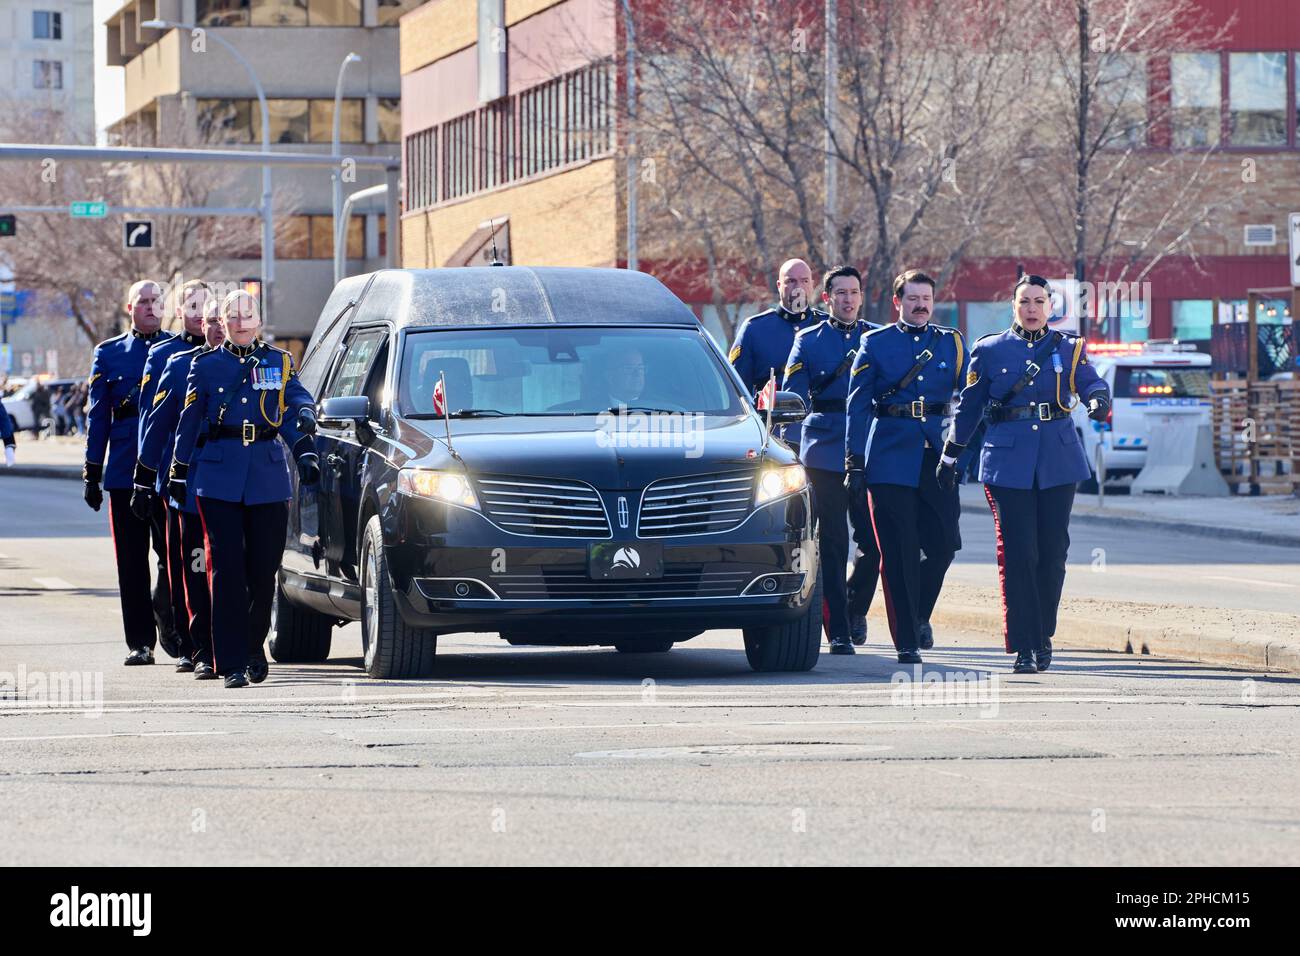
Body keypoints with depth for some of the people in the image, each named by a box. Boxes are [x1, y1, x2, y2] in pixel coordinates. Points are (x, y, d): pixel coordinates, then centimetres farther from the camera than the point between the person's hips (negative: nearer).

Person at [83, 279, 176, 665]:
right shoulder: (109, 353, 10)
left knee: (172, 554, -7)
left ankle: (167, 619, 14)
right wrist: (92, 473, 5)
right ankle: (140, 643, 8)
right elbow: (98, 415, 9)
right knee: (132, 561, 3)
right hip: (125, 471, 1)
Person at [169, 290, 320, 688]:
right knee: (227, 570, -8)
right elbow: (189, 422, 11)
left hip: (268, 479, 1)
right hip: (219, 480, -1)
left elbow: (297, 407, 2)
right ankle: (231, 663, -7)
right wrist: (178, 474, 11)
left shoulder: (279, 363, 10)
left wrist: (305, 452, -14)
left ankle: (254, 646, 25)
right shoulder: (205, 365, 8)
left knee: (264, 569, 2)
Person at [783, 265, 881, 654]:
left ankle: (855, 609, 23)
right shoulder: (808, 341, 7)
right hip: (825, 454, -1)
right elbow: (793, 397, 3)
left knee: (873, 540, -3)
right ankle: (838, 631, 2)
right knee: (832, 544, -3)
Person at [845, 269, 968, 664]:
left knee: (944, 545, -3)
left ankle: (919, 615, 23)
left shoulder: (952, 343, 11)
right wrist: (855, 461, -3)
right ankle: (906, 641, 1)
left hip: (937, 457, 2)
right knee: (898, 553, -4)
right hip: (891, 460, -2)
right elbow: (858, 406, 3)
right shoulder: (875, 344, 6)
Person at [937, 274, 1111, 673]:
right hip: (1008, 463, -1)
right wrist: (951, 455, 12)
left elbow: (1091, 383, -9)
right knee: (1017, 554, -7)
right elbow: (969, 406, 12)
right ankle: (1023, 646, -5)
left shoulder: (1068, 348, 8)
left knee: (1052, 551, 3)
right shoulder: (990, 351, 7)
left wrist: (1099, 401, -32)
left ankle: (1043, 636, 19)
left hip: (1059, 461, 1)